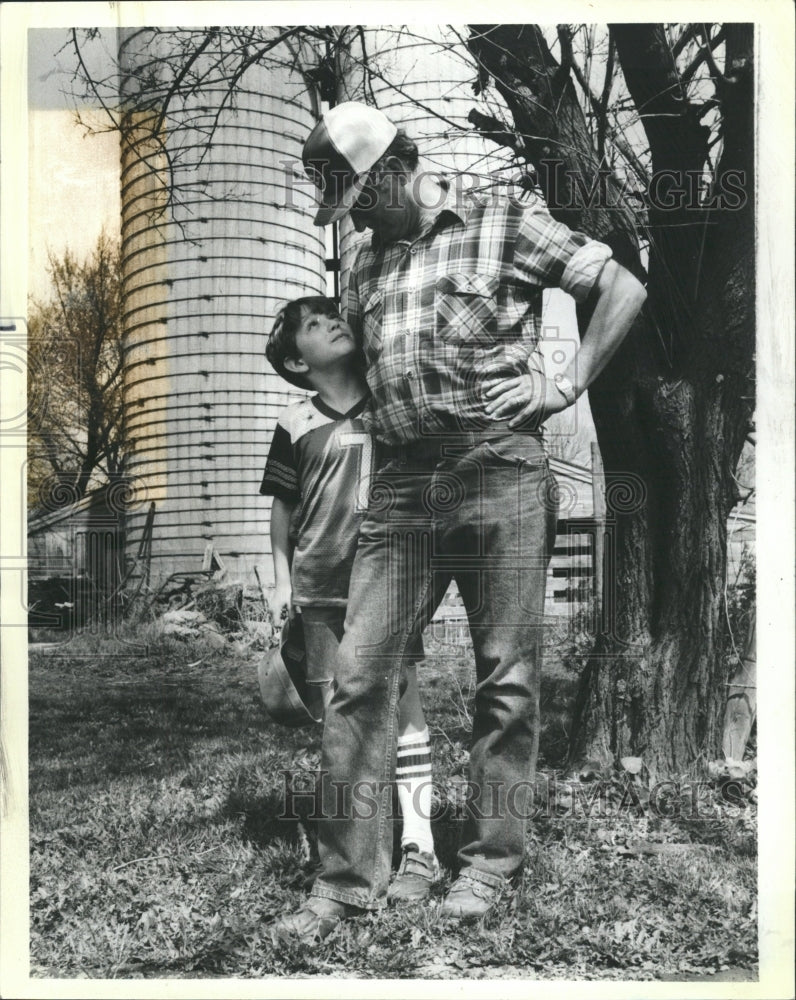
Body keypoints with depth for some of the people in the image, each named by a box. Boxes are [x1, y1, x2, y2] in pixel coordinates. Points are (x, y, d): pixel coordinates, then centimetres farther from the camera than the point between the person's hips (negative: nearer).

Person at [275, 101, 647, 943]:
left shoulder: (505, 221, 5)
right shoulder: (367, 260, 20)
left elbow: (623, 290, 4)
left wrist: (566, 385, -3)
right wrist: (363, 418, 14)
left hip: (499, 471, -4)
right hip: (400, 483, 5)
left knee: (505, 677, 3)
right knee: (359, 672, -2)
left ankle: (490, 862, 18)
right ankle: (347, 878, 7)